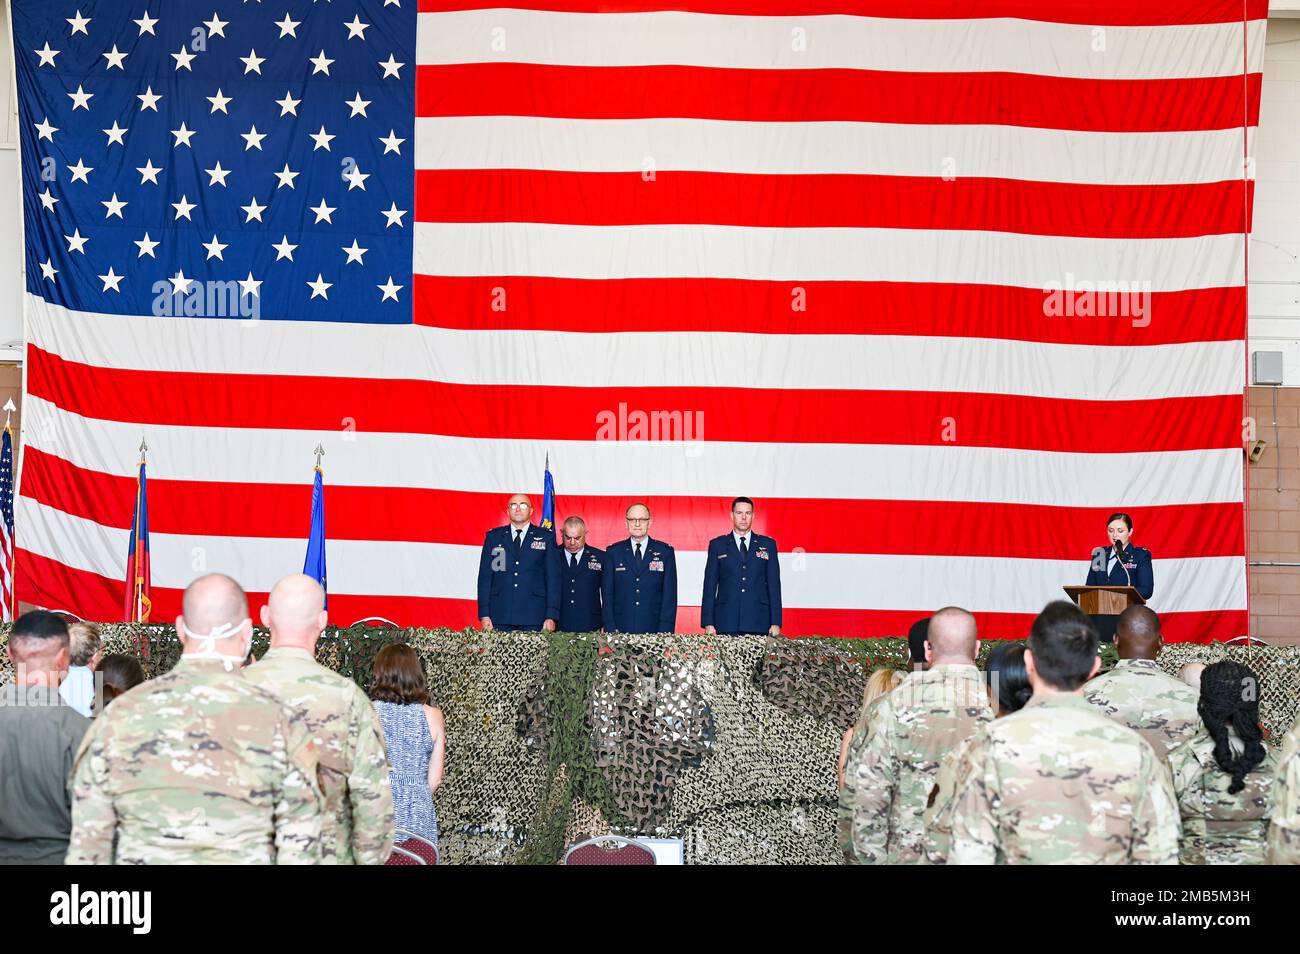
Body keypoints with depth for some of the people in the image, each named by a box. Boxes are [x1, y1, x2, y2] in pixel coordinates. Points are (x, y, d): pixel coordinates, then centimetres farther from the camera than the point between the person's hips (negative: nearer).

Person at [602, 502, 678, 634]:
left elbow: (670, 594, 2)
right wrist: (611, 629, -5)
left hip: (654, 630, 0)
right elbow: (607, 593, 5)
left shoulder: (665, 552, 5)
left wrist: (665, 631, -7)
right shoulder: (613, 552, 7)